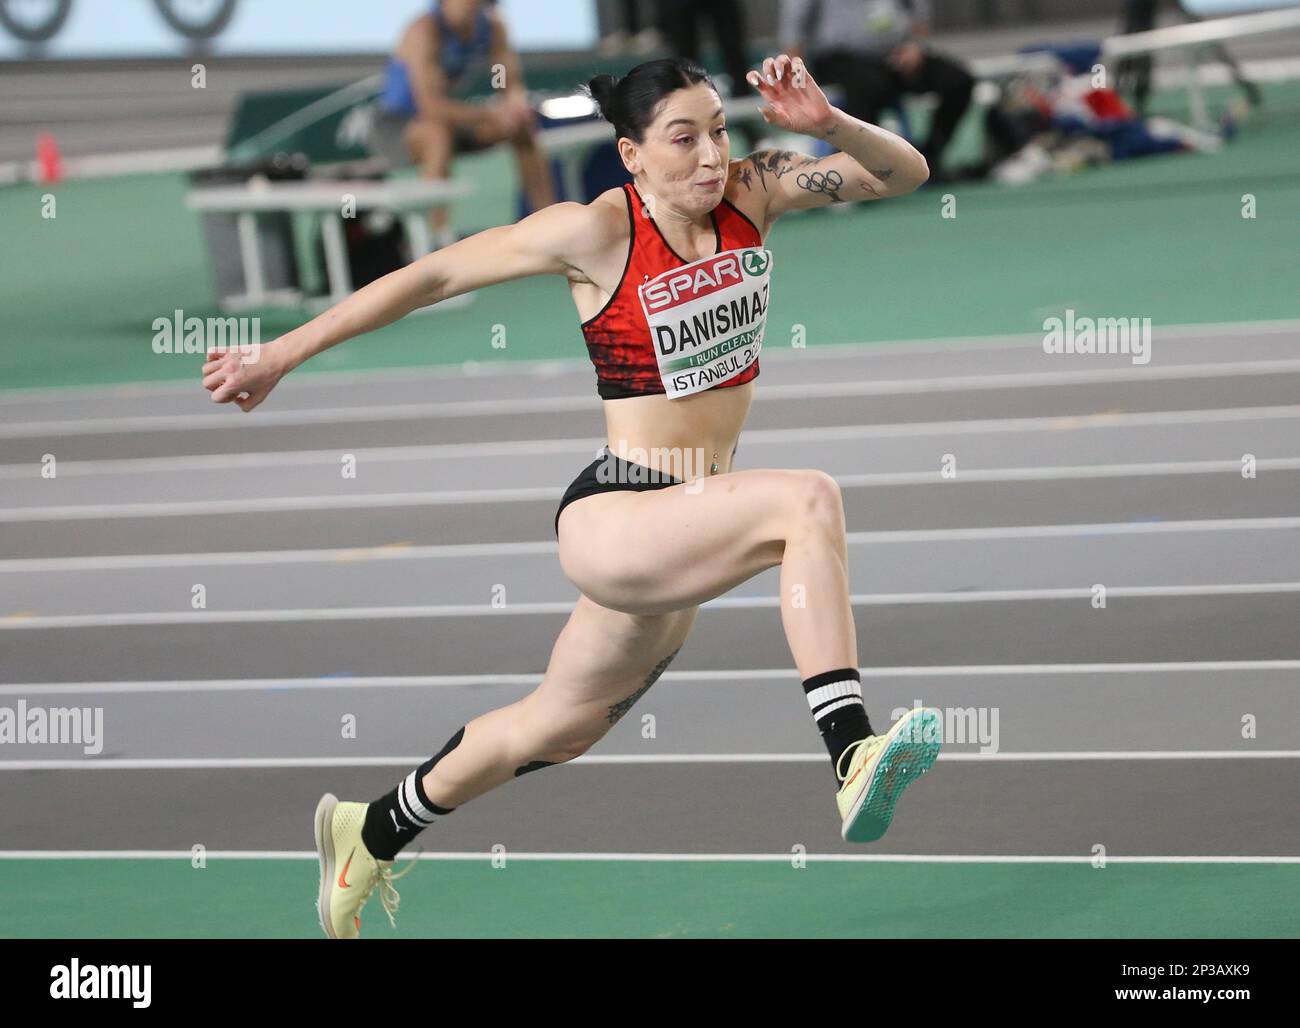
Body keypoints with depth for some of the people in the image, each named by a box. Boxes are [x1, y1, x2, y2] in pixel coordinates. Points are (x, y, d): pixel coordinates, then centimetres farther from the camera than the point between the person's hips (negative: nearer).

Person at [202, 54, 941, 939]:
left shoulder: (752, 193, 0)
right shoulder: (599, 232, -14)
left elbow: (903, 171, 1)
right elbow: (435, 276, -6)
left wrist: (827, 125, -20)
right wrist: (281, 357, -4)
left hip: (681, 537, 7)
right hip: (609, 520, -7)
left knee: (554, 730, 22)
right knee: (809, 501, -32)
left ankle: (372, 834, 45)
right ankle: (853, 758, -38)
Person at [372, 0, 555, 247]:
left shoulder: (492, 25, -4)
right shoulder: (425, 30, -26)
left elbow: (513, 85, -1)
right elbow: (432, 105, -34)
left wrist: (516, 102, -26)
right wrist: (492, 114, -38)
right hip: (394, 125, -8)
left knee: (524, 126, -2)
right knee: (439, 133, -38)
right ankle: (440, 239, -40)